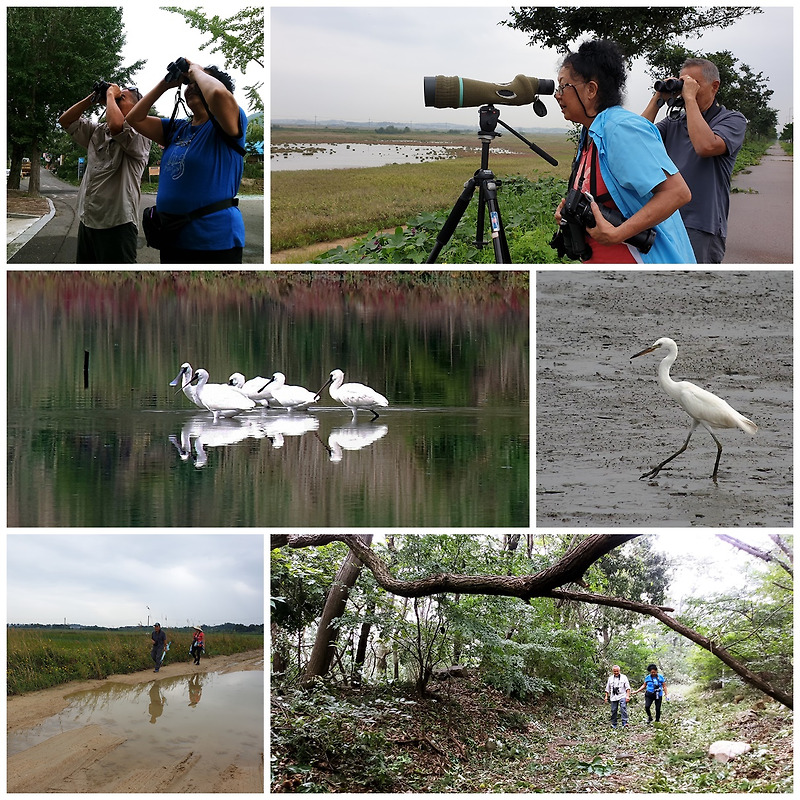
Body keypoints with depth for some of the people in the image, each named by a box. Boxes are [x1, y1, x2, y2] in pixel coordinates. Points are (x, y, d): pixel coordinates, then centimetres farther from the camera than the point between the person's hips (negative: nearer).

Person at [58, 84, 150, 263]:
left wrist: (111, 94, -9)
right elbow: (65, 121, 19)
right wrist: (93, 98, 11)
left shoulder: (140, 135, -6)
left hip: (117, 224, -8)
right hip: (87, 221, 8)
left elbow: (116, 125, -27)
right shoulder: (98, 131, 19)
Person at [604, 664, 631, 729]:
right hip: (613, 697, 4)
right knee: (613, 711, 3)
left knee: (623, 709, -19)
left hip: (622, 696, -4)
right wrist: (606, 696, 13)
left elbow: (627, 687, 2)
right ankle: (614, 725, 11)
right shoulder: (610, 678, 16)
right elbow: (607, 688, 21)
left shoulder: (624, 677, 6)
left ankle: (625, 723, -25)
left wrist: (628, 696, -8)